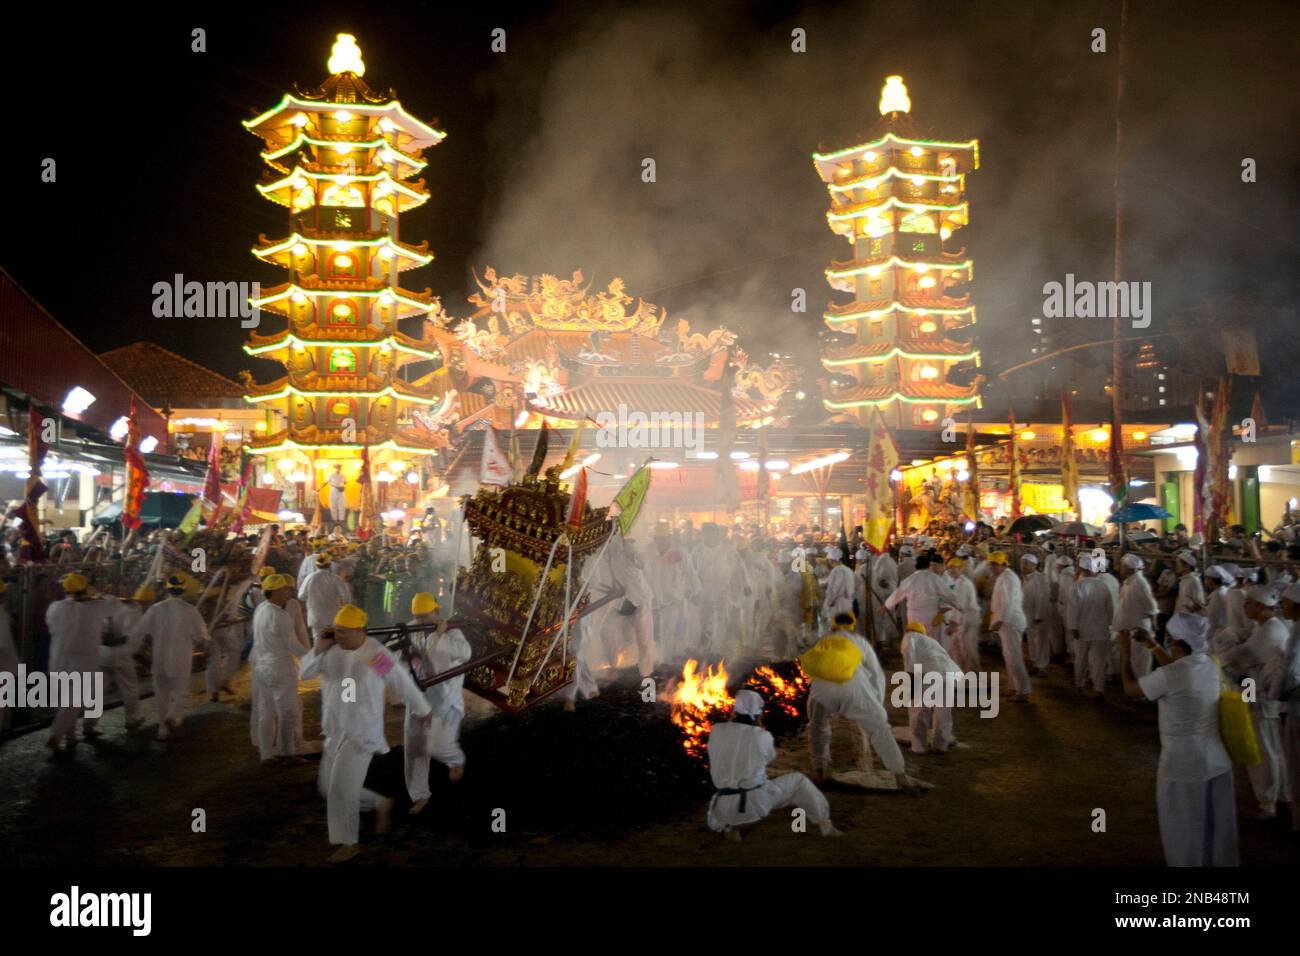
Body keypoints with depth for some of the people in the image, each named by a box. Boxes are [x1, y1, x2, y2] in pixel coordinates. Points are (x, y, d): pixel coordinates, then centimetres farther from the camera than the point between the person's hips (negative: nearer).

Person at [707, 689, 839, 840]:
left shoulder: (716, 731, -2)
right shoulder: (762, 736, -7)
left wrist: (732, 719, 17)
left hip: (724, 808, 2)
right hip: (757, 802, -2)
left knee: (715, 822, 39)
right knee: (798, 781, 20)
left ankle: (730, 826, 6)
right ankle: (825, 825, 24)